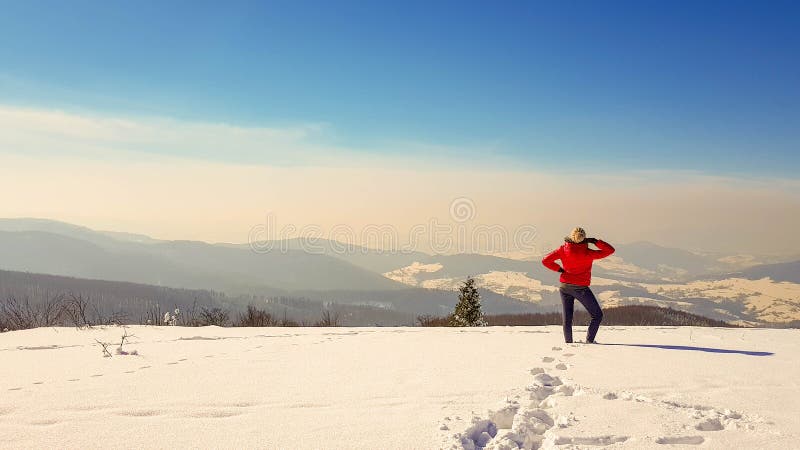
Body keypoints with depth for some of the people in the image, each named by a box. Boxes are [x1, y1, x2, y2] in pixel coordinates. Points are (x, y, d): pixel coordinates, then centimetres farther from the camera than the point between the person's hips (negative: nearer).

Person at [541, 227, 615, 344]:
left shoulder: (563, 249, -7)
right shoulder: (588, 253, -16)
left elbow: (545, 260, -5)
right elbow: (610, 250, -10)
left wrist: (560, 269, 1)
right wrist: (595, 241, -7)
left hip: (565, 287, 4)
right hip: (581, 289, -4)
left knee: (567, 318, 13)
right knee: (597, 315, 9)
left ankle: (568, 342, 15)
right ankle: (589, 340, 1)